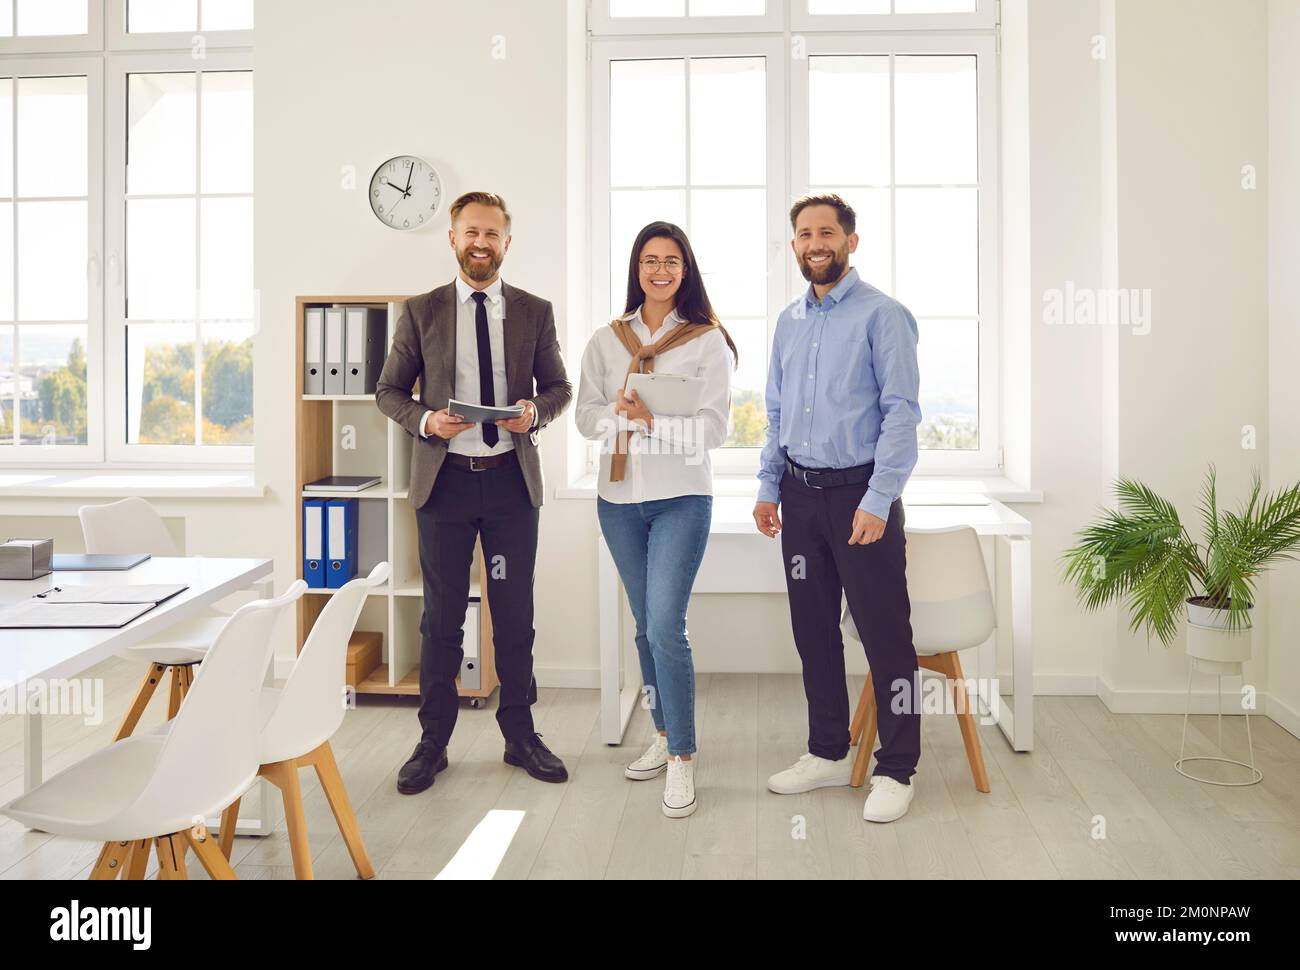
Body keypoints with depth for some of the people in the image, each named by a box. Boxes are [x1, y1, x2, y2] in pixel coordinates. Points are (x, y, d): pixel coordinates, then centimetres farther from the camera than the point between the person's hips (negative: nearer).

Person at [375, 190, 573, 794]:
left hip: (512, 478, 1)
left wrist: (535, 411, -10)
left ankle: (520, 735, 22)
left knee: (515, 615, 8)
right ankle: (433, 742, 19)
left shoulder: (534, 312, 6)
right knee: (442, 617, 6)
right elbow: (388, 390, 7)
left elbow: (559, 386, 12)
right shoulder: (421, 312, 4)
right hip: (444, 478, 0)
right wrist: (425, 420, -13)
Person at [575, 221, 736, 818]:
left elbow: (713, 427, -9)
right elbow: (586, 415, 3)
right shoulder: (606, 341, 9)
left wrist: (650, 420, -23)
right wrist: (620, 414, -19)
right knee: (646, 626, 13)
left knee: (666, 625, -13)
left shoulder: (708, 342, -1)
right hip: (619, 498, 4)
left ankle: (682, 758, -2)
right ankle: (664, 736, 28)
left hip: (680, 497, -4)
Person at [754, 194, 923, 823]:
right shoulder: (789, 321, 13)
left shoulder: (882, 315, -7)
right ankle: (828, 753, 26)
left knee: (885, 634, -1)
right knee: (813, 629, 12)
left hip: (859, 493, -6)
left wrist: (877, 501, -18)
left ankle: (896, 771, 12)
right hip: (800, 494, 6)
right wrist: (768, 487, 10)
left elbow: (902, 411, -12)